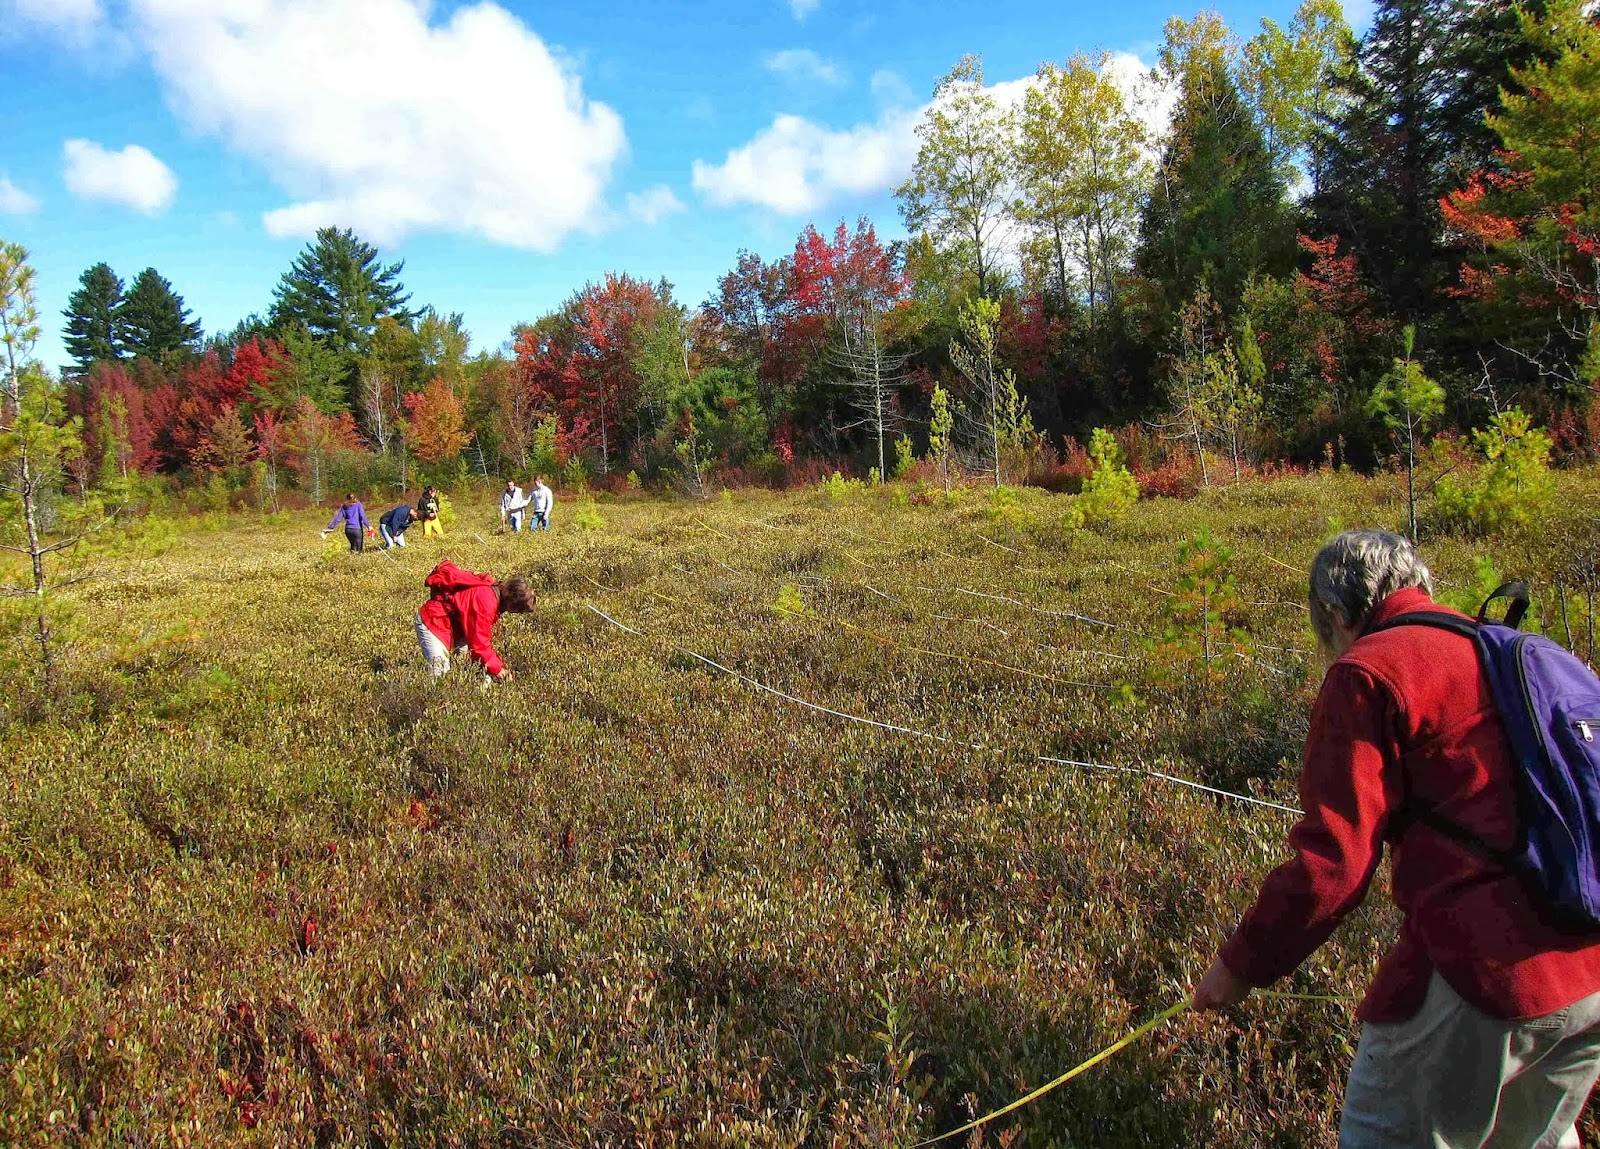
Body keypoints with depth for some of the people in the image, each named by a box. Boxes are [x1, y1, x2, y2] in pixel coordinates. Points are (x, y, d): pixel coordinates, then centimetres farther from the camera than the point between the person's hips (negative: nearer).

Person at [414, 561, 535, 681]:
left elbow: (484, 636, 5)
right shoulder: (485, 601, -31)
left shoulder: (493, 590, 0)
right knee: (440, 672, -16)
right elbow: (479, 641, -29)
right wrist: (496, 668, -20)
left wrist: (498, 665, 0)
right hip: (432, 622, -10)